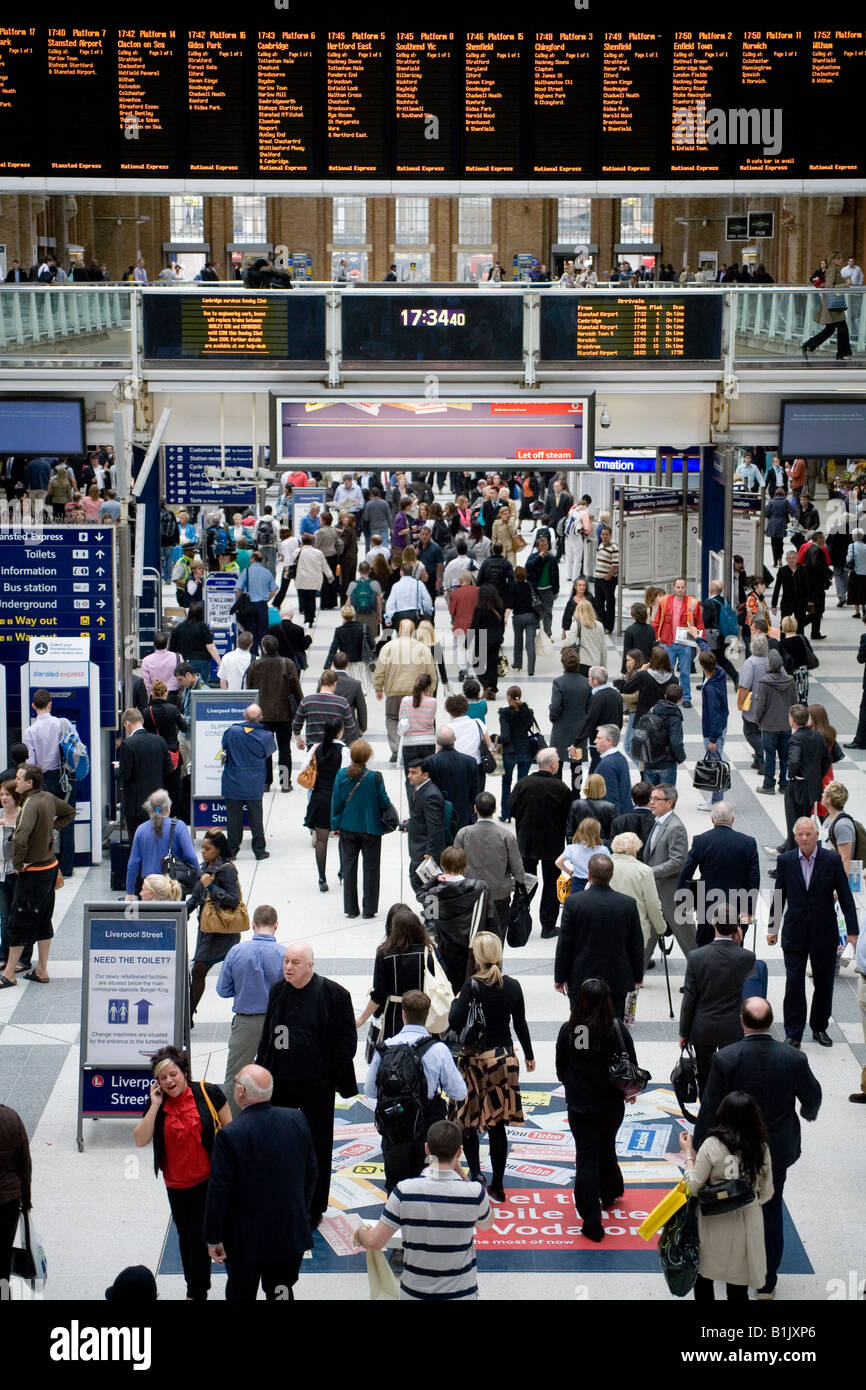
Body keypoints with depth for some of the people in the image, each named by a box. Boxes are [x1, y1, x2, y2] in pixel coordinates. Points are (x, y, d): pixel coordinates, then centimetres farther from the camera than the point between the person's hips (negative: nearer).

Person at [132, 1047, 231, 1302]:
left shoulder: (208, 1093, -13)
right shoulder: (157, 1104, -5)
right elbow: (140, 1141, -14)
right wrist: (155, 1106, -18)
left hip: (207, 1179, -4)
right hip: (176, 1183, 4)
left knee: (199, 1234, -5)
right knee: (185, 1236, 17)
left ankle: (197, 1292, 11)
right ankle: (195, 1288, 34)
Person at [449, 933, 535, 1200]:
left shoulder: (472, 986, -16)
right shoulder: (512, 986, -2)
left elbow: (455, 1022, -22)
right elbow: (520, 1024, 7)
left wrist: (456, 1001, -1)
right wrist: (529, 1055, 21)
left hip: (476, 1060, -4)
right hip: (504, 1060, 4)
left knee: (467, 1120, 9)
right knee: (497, 1124, 10)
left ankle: (475, 1173, -7)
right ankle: (497, 1185, 15)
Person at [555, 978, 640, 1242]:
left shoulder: (568, 1031, -14)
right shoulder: (618, 1032, -14)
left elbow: (561, 1070, -2)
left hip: (580, 1107, -1)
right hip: (611, 1106, 1)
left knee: (586, 1158, 5)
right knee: (606, 1150, 26)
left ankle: (592, 1223, 2)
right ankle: (610, 1193, 49)